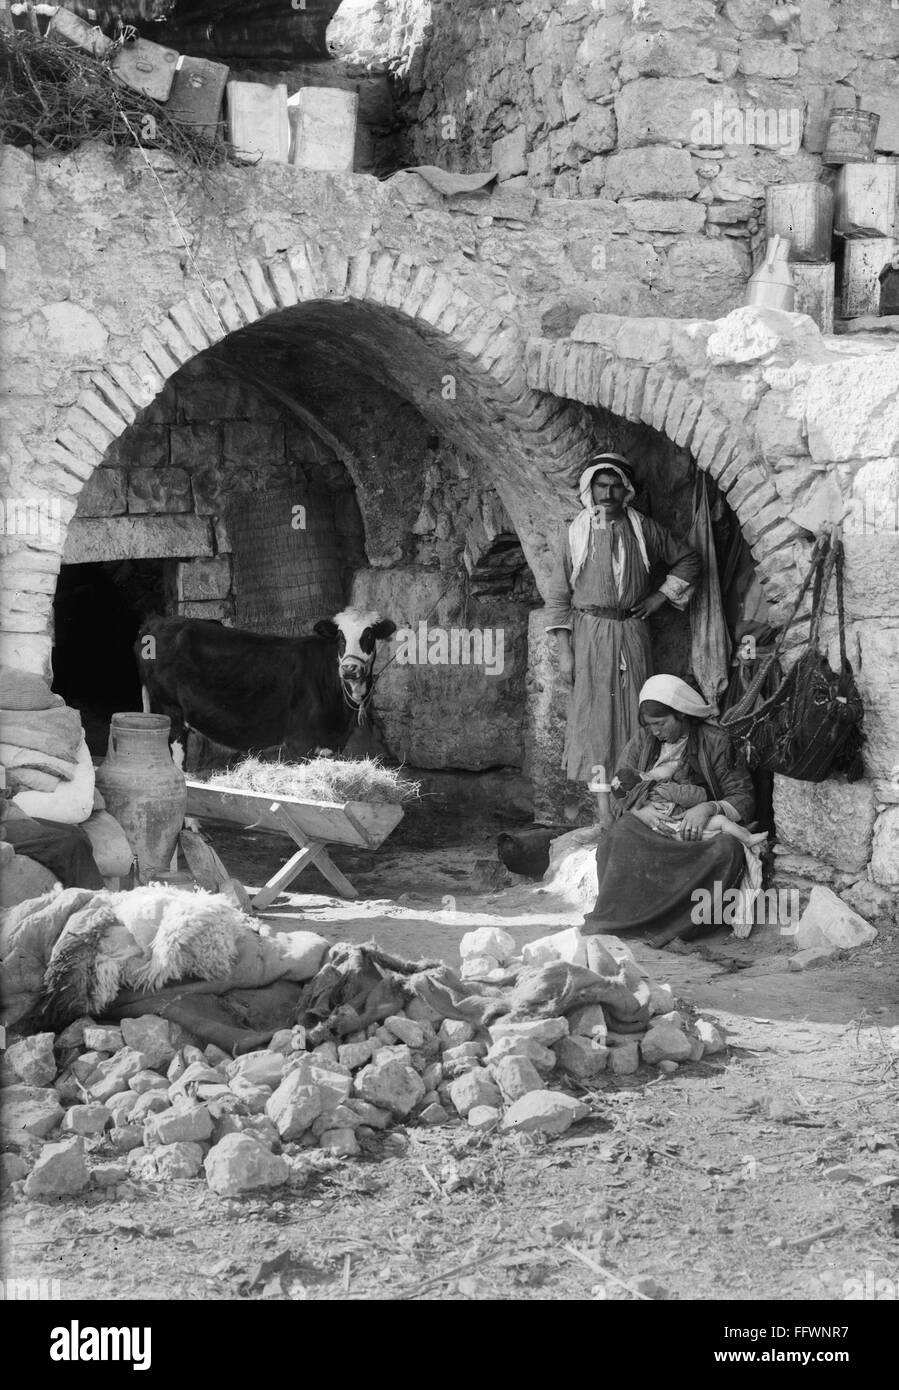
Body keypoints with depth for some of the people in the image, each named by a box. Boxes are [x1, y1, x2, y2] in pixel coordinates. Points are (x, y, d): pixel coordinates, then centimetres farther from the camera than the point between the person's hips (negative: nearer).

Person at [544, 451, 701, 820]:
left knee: (632, 709, 2)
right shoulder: (576, 532, 1)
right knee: (587, 711, -2)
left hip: (632, 632, 2)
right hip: (588, 630, -2)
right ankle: (576, 788, 5)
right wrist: (564, 651, -6)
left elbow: (687, 560, 17)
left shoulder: (644, 529, 5)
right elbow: (558, 595, 0)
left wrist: (661, 596, 5)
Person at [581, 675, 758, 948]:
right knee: (618, 839, -33)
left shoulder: (715, 742, 0)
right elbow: (618, 797, 8)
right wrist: (639, 809, -16)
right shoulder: (643, 739, 9)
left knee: (727, 849, -35)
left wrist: (708, 808, -23)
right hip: (647, 823, 1)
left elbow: (744, 798, -3)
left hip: (697, 826, -1)